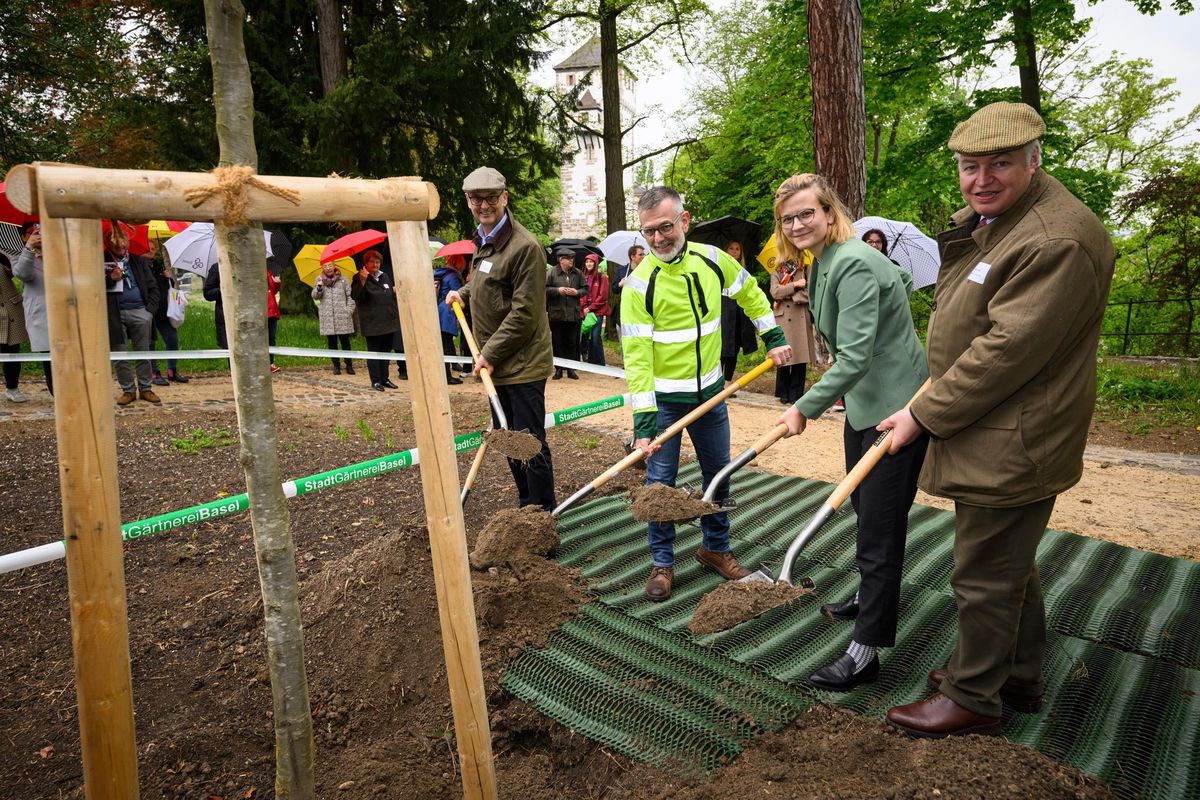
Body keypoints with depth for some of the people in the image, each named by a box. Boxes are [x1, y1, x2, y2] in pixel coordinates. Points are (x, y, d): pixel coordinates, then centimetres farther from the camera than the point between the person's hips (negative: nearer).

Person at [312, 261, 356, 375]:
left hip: (342, 316, -1)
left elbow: (350, 296, 5)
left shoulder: (343, 279, 5)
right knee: (332, 342, 5)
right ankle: (336, 365, 12)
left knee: (345, 341, 0)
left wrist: (349, 310, -4)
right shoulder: (319, 280, 9)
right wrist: (319, 288, -15)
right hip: (327, 317, 1)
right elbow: (315, 296, 5)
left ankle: (349, 365, 8)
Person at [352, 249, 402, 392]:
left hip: (388, 321, 6)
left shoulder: (384, 276, 15)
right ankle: (375, 381, 6)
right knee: (374, 352, 0)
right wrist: (362, 281, -29)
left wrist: (396, 314, 15)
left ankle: (384, 378, 21)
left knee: (386, 351, 11)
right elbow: (357, 298, -17)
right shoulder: (359, 278, -4)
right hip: (372, 323, -6)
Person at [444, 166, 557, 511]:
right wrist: (465, 292, 17)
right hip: (496, 363, 10)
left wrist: (490, 354, -17)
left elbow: (524, 314, -20)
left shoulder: (524, 246, -17)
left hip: (522, 364, -9)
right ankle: (526, 507, 32)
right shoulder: (484, 241, 12)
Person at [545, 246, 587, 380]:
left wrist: (577, 292, -6)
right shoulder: (552, 272, -3)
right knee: (557, 343, 3)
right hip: (556, 313, -3)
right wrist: (558, 290, -16)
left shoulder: (577, 273, 7)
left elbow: (585, 289, 12)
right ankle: (559, 369, 12)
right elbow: (544, 289, -6)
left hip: (573, 313, 3)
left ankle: (571, 369, 15)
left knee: (572, 343, 7)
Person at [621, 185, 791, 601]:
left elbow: (751, 294, 16)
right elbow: (636, 356, -21)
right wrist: (644, 422, -25)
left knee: (718, 474, 15)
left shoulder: (713, 260, -4)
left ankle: (716, 548, 35)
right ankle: (662, 562, 20)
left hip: (710, 391, 5)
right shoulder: (639, 284, -17)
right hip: (664, 399, -4)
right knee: (660, 482, 1)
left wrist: (774, 339, 12)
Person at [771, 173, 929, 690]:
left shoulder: (854, 265, -24)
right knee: (864, 509, 24)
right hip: (862, 403, 11)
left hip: (895, 407, -10)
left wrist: (806, 408, -23)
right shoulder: (822, 263, 7)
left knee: (880, 529, -4)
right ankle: (869, 597, 46)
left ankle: (865, 652, 5)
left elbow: (854, 357, -29)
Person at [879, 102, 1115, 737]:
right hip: (992, 436, 11)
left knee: (984, 575, 3)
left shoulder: (1058, 239, -23)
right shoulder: (981, 218, 11)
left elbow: (1008, 351, -27)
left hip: (1012, 446, -10)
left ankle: (974, 698, 23)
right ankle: (1020, 679, 41)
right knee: (1011, 564, 23)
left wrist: (925, 416, -19)